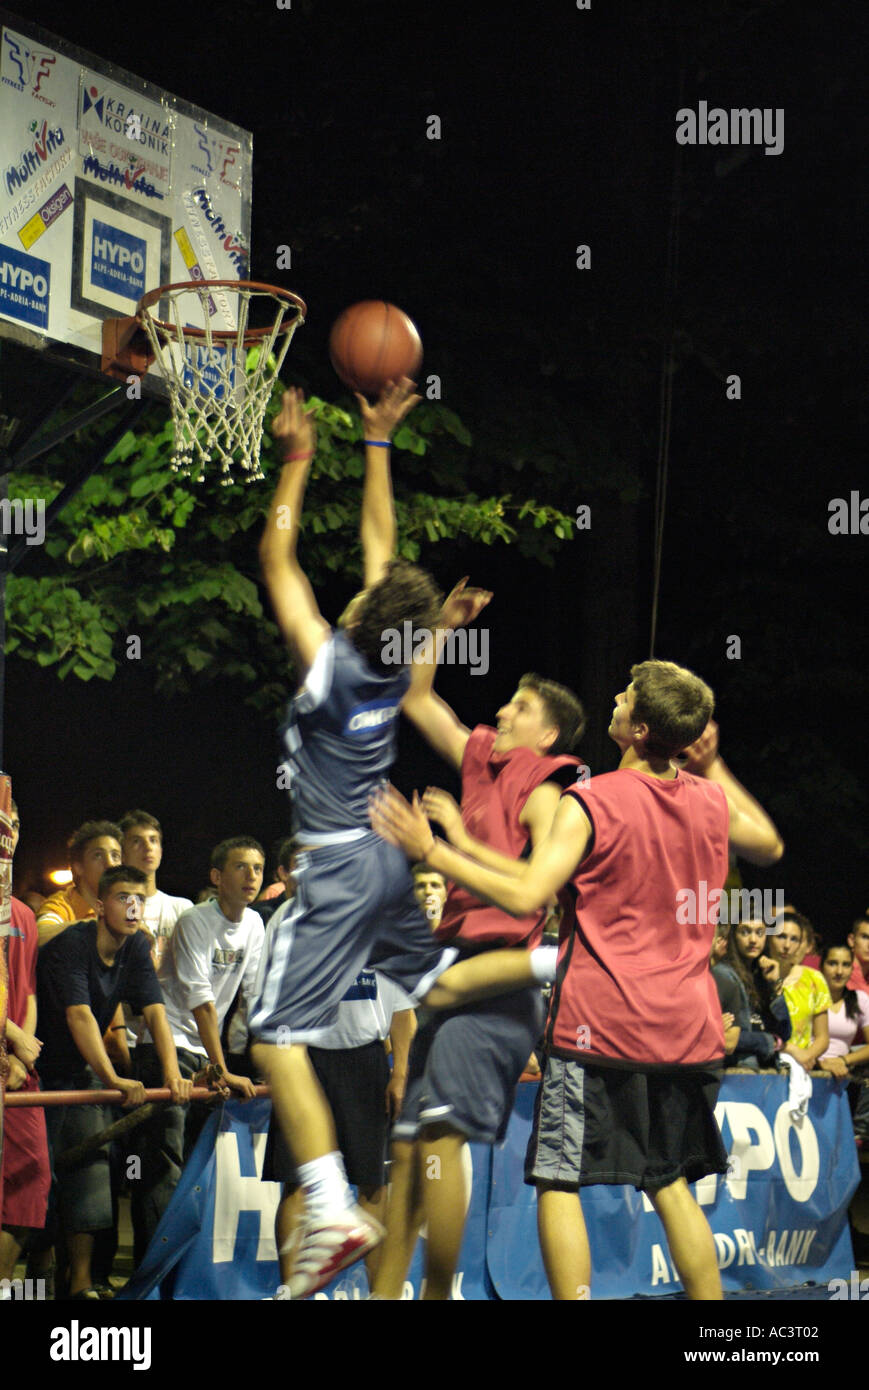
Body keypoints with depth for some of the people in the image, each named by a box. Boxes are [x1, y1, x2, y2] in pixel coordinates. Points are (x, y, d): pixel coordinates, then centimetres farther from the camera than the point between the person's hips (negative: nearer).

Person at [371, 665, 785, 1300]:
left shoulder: (591, 802, -11)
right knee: (671, 1184, 16)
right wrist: (714, 768, 29)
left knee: (559, 1183, -1)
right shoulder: (712, 802, 6)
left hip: (600, 1026, -6)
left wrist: (430, 850, -11)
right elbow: (771, 845, 27)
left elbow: (525, 896, -18)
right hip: (686, 1030, 6)